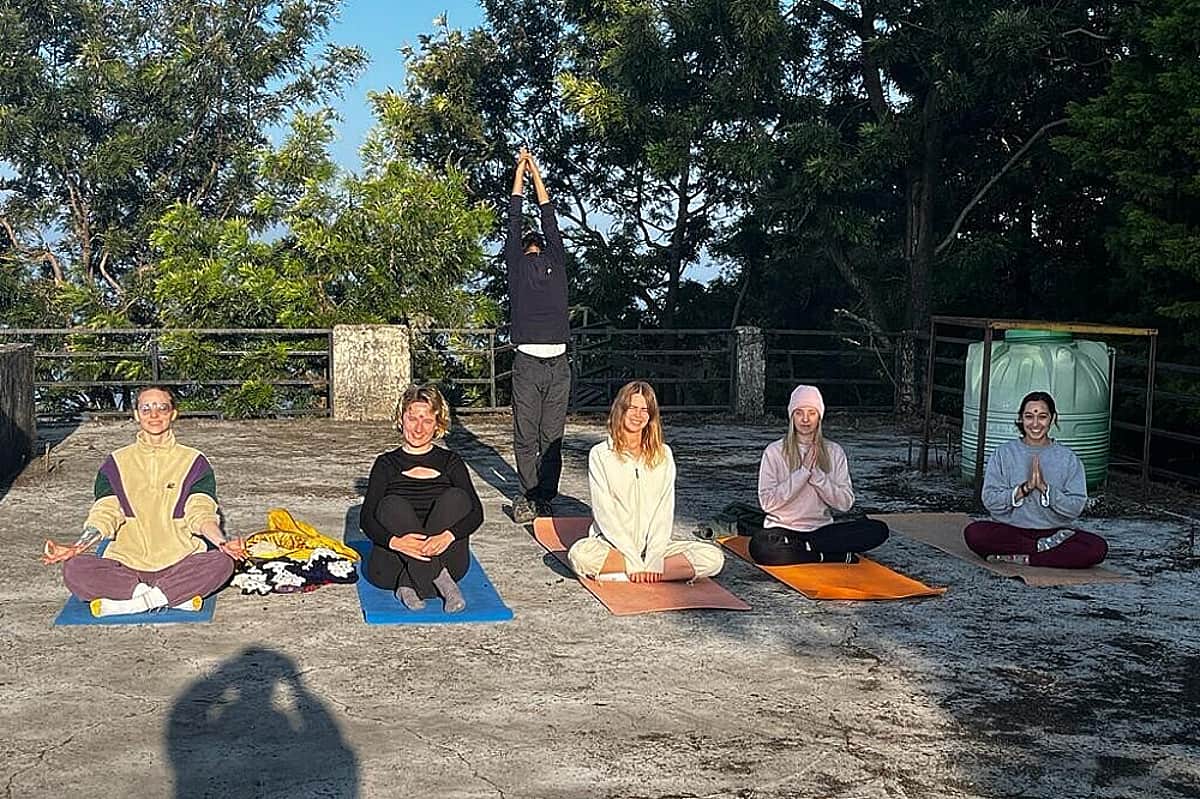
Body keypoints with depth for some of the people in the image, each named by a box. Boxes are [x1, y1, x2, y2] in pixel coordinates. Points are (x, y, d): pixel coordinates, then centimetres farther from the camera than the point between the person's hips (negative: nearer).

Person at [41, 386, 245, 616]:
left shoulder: (194, 463, 9)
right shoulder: (116, 464, 13)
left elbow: (201, 513, -2)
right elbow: (104, 516, 4)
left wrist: (222, 542, -22)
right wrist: (77, 547, -14)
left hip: (178, 564, -1)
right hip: (126, 565, 1)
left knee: (221, 563, -32)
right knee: (73, 570, -27)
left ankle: (125, 603, -23)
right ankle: (179, 597, -24)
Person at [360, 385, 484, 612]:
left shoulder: (450, 462, 11)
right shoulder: (387, 464, 9)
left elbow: (476, 513, -4)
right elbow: (367, 519, -4)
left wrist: (448, 535, -27)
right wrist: (395, 541, -27)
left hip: (444, 559, 1)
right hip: (393, 565, 0)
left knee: (455, 497, -22)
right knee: (393, 505, -25)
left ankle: (410, 585, -30)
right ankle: (441, 585, -38)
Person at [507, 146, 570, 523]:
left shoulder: (556, 262, 14)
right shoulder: (516, 264, 11)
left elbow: (550, 220, 19)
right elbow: (514, 219, 16)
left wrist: (537, 174, 26)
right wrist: (521, 170, 22)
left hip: (558, 364, 1)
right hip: (527, 362, -1)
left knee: (552, 437, 3)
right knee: (526, 437, 1)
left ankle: (545, 497, 7)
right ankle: (530, 495, 8)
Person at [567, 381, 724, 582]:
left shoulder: (663, 454, 10)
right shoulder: (600, 455, 2)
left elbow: (665, 511, 1)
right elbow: (604, 513, -7)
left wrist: (654, 558, -14)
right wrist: (634, 560, -17)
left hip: (654, 545, 3)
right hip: (612, 545, -3)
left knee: (713, 558, -21)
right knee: (581, 553, -35)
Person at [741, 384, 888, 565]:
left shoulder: (834, 452, 7)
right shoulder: (774, 451, -1)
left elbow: (845, 503, -2)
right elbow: (767, 502, -11)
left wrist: (816, 473, -13)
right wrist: (803, 471, -13)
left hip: (821, 530, 2)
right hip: (783, 528, -2)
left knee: (878, 530, -19)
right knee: (760, 547, -38)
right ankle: (839, 556, -19)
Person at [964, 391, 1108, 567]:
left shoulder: (1068, 458, 4)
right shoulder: (1004, 453, 4)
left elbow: (1075, 508, -4)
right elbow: (990, 501, -4)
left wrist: (1045, 488, -18)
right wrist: (1025, 488, -17)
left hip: (1055, 531, 1)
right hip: (1010, 530, 0)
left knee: (1098, 548, -27)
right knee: (973, 533, -31)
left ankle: (1018, 558, -22)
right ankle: (1043, 547, -19)